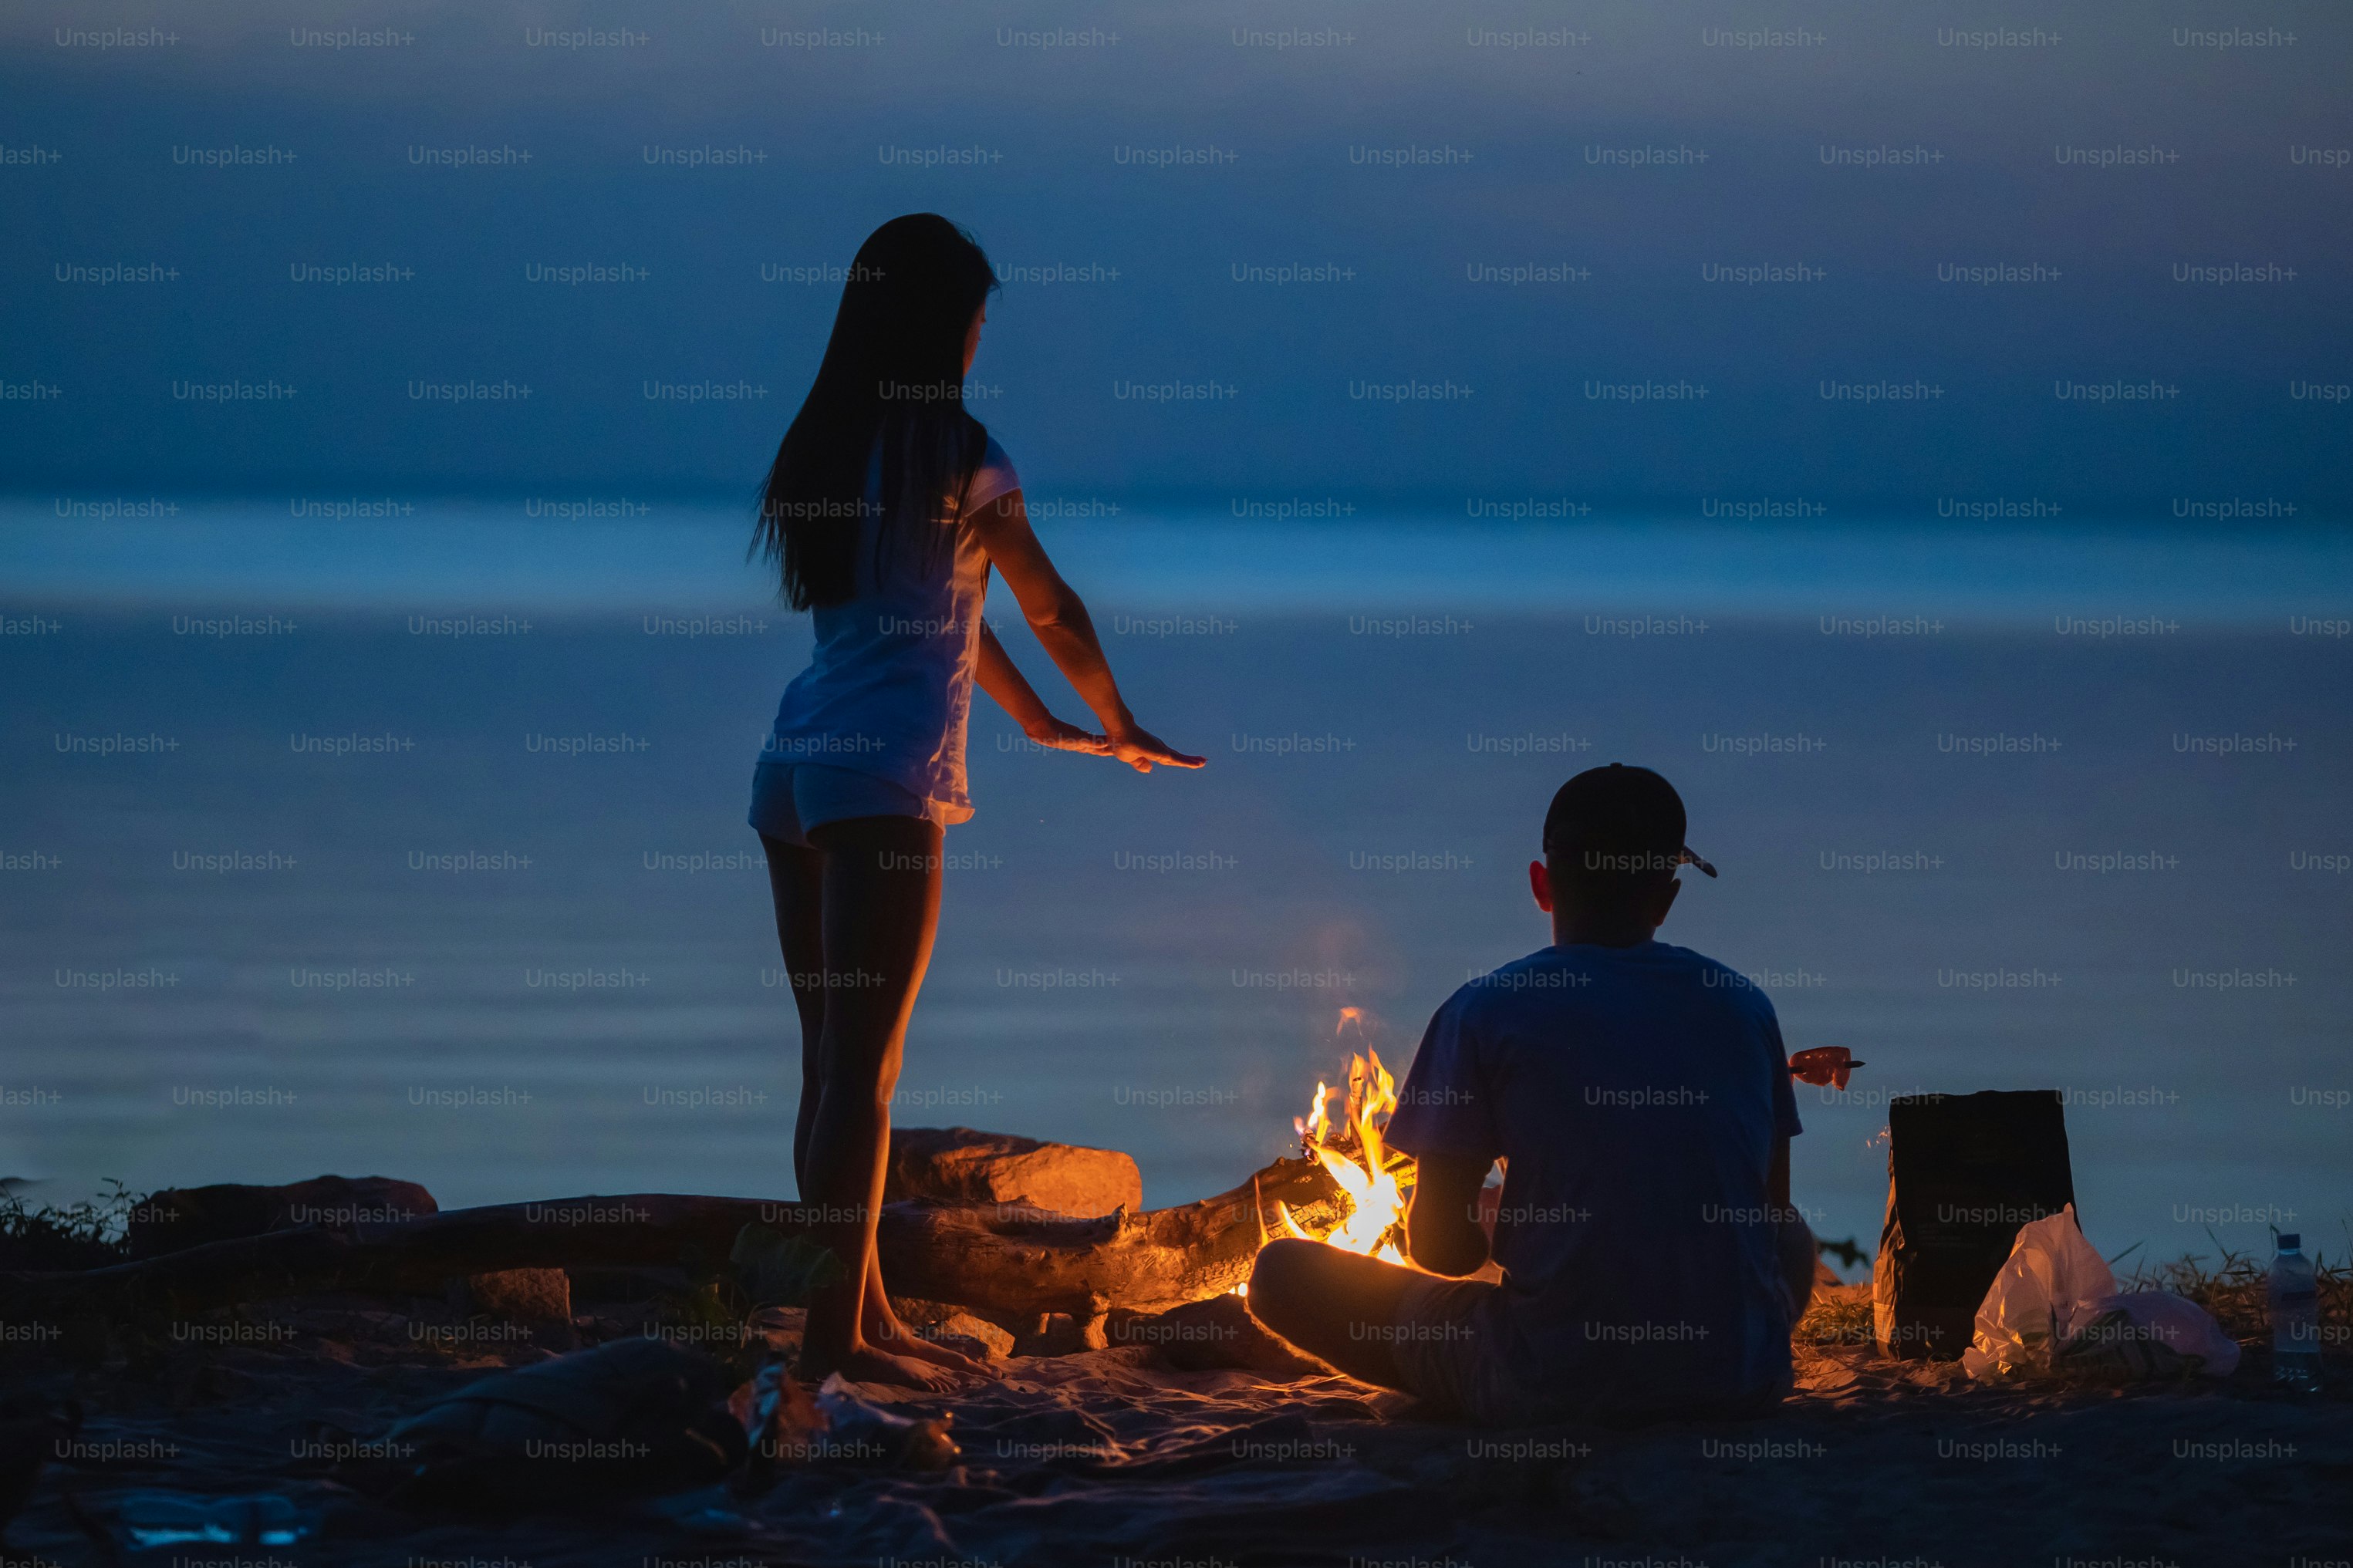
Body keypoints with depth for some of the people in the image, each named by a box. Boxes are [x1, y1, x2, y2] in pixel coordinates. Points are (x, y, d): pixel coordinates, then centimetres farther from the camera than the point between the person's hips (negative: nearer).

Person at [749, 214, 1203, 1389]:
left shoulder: (821, 445, 16)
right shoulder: (955, 453, -5)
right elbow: (1050, 609, 6)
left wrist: (1042, 723, 38)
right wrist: (1120, 726, 24)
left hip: (794, 774, 8)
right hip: (882, 777, -8)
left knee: (836, 1062, 12)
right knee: (861, 1065, -8)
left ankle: (864, 1315, 18)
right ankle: (834, 1334, -10)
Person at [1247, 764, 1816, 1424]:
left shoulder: (1485, 1012, -4)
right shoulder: (1744, 1006, 6)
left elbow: (1440, 1249, -2)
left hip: (1549, 1387, -3)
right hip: (1741, 1379, 3)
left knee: (1282, 1272, 11)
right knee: (1795, 1243, 38)